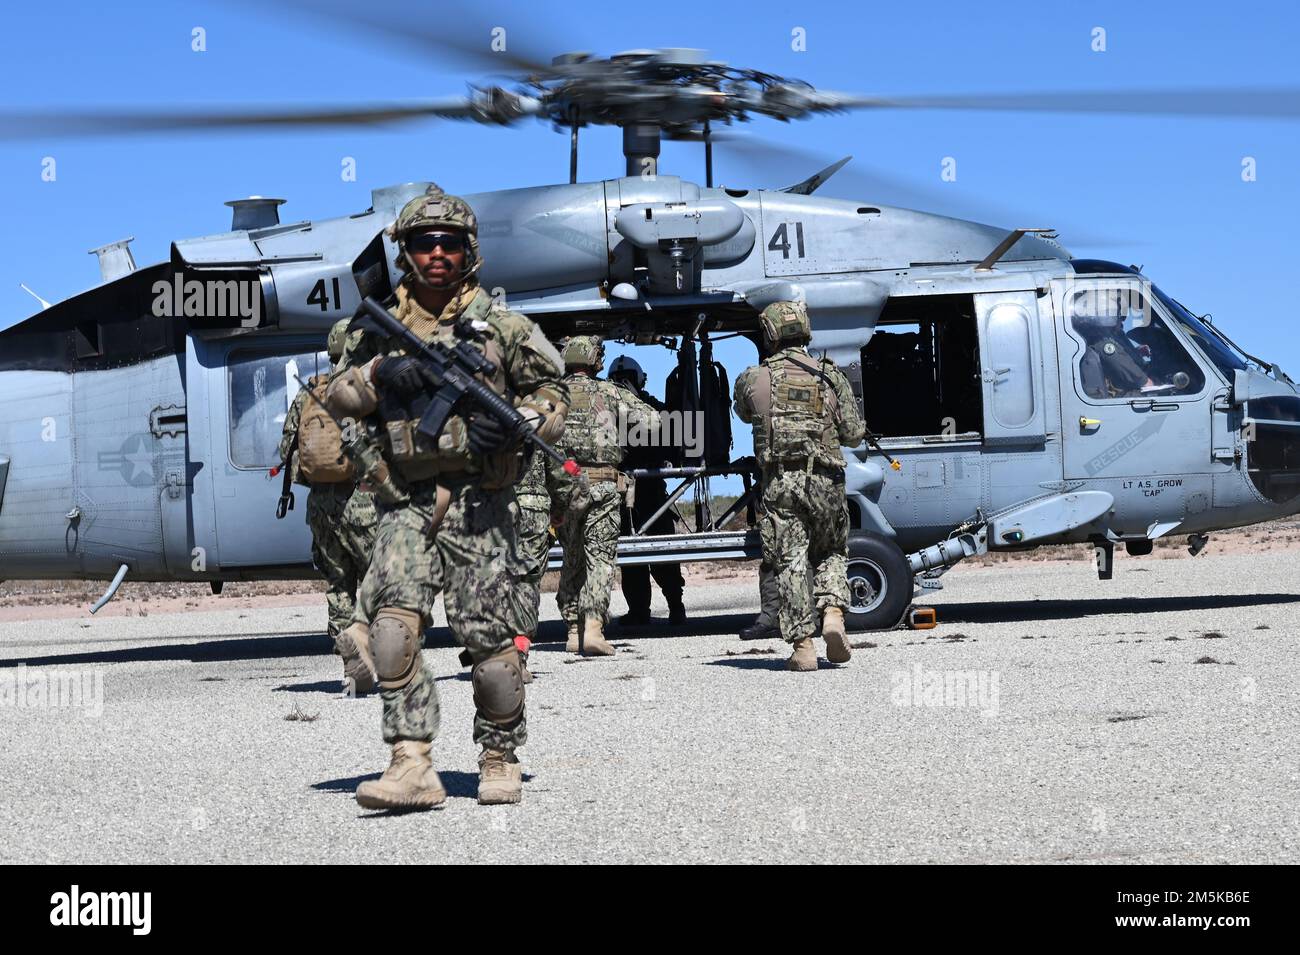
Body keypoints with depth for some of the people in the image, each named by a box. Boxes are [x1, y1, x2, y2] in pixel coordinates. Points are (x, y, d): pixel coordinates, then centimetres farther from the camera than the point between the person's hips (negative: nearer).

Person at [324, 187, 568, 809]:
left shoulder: (500, 325, 6)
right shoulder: (380, 328, 13)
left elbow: (554, 393, 8)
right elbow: (336, 395, 16)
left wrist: (513, 424, -12)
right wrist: (378, 376, -5)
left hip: (478, 500, -2)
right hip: (406, 502, 2)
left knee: (488, 636, 0)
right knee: (392, 623, -15)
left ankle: (500, 759, 19)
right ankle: (412, 767, -13)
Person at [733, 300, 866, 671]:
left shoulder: (753, 379, 3)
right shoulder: (831, 376, 5)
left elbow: (744, 414, 25)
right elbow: (855, 435, 5)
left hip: (780, 482, -1)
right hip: (824, 480, 1)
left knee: (790, 562, 2)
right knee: (831, 553, 19)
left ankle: (803, 646, -3)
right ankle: (832, 613, -5)